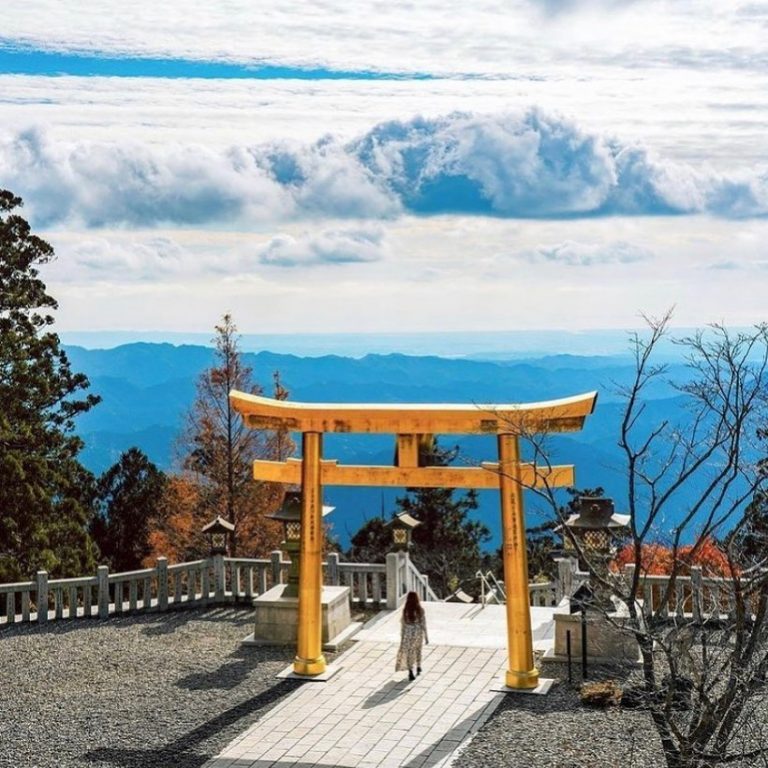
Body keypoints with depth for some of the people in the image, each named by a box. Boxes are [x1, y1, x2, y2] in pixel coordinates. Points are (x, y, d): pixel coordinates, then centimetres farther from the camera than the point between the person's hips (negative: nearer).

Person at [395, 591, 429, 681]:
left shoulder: (405, 610, -11)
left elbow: (403, 624, -5)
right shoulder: (420, 610, -13)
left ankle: (411, 673, -1)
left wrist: (402, 637, 7)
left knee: (409, 653, 7)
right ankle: (418, 668, 39)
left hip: (408, 634, -1)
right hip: (418, 633, 1)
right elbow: (423, 624, -9)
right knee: (418, 650, 24)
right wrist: (426, 637, 0)